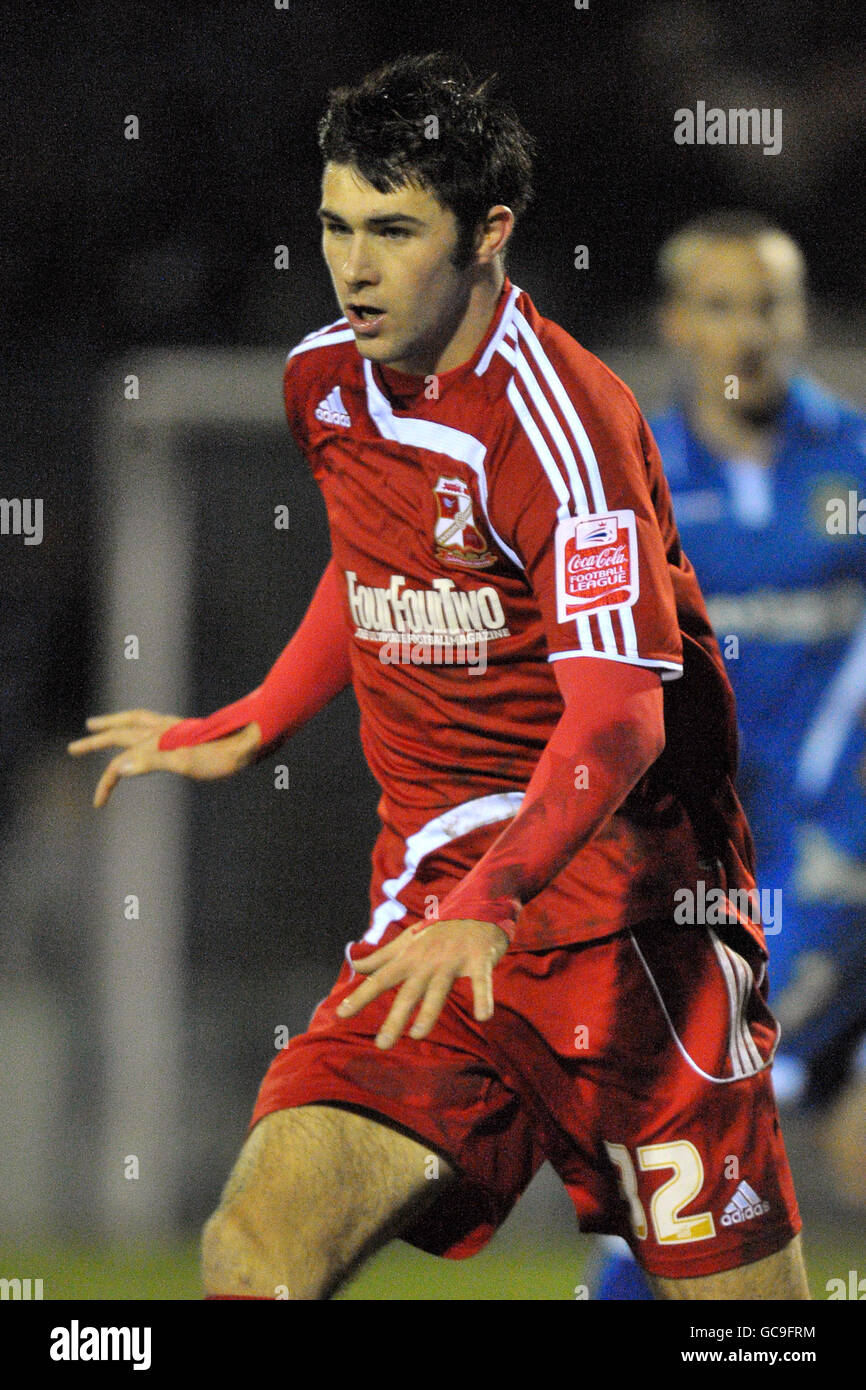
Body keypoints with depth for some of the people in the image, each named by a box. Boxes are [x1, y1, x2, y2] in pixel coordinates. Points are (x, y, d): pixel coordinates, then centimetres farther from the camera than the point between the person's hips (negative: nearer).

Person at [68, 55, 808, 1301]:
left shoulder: (558, 421, -16)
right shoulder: (325, 382, 7)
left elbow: (618, 719, -25)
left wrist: (485, 909, -38)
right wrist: (246, 733, 29)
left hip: (628, 907, -6)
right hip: (432, 901, 6)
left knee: (739, 1295, -7)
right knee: (258, 1248, -15)